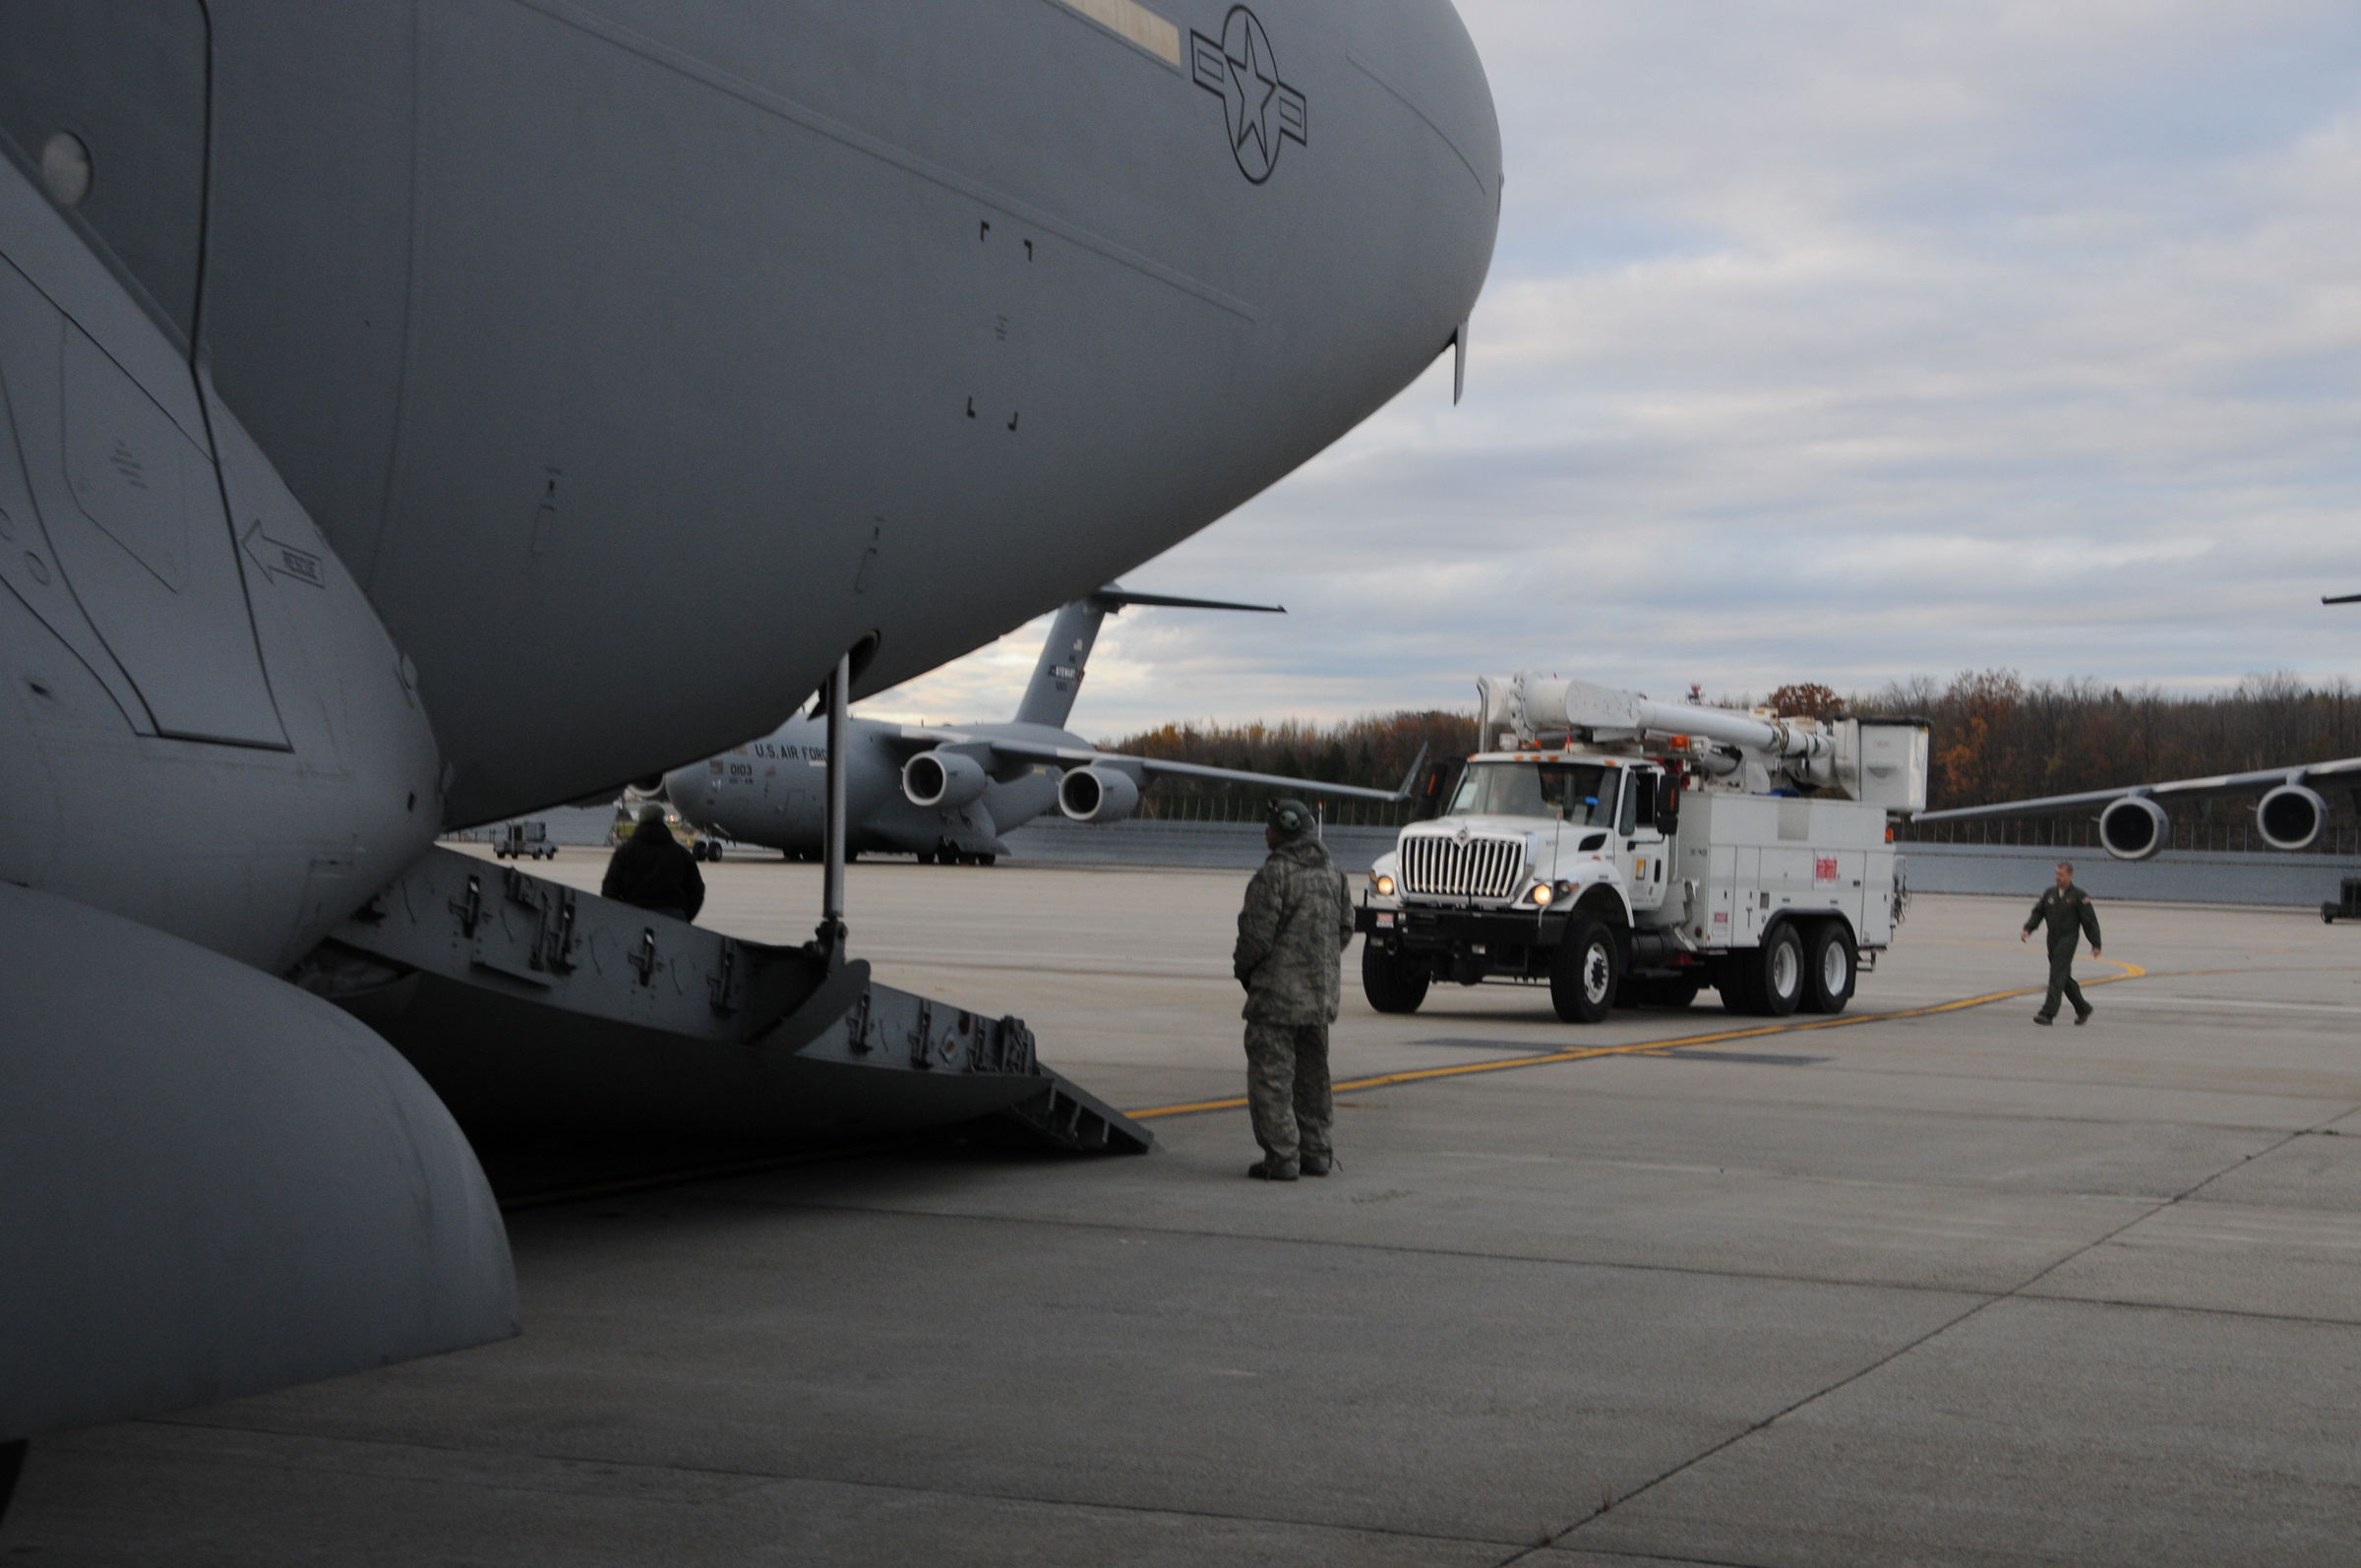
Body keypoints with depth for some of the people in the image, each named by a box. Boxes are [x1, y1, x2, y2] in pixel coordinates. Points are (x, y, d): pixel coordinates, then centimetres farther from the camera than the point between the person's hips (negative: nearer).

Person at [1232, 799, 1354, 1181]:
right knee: (1312, 1076, 16)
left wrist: (1241, 968, 2)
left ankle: (1281, 1156, -5)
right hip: (1322, 994, 8)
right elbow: (1345, 928, 14)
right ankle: (1316, 1151, 20)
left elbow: (1257, 936, -16)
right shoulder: (1332, 873, 9)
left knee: (1271, 1077, -2)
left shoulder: (1274, 875, -16)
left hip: (1277, 993, -8)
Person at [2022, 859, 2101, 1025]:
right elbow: (2037, 912, 11)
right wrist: (2028, 929, -5)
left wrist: (2095, 944, -5)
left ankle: (2048, 1012, -19)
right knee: (2065, 977, 13)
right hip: (2052, 940, 6)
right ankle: (2083, 1009, 29)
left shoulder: (2078, 896, -5)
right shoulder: (2050, 894, 11)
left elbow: (2090, 920, -4)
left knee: (2057, 976, -14)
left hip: (2068, 939, -6)